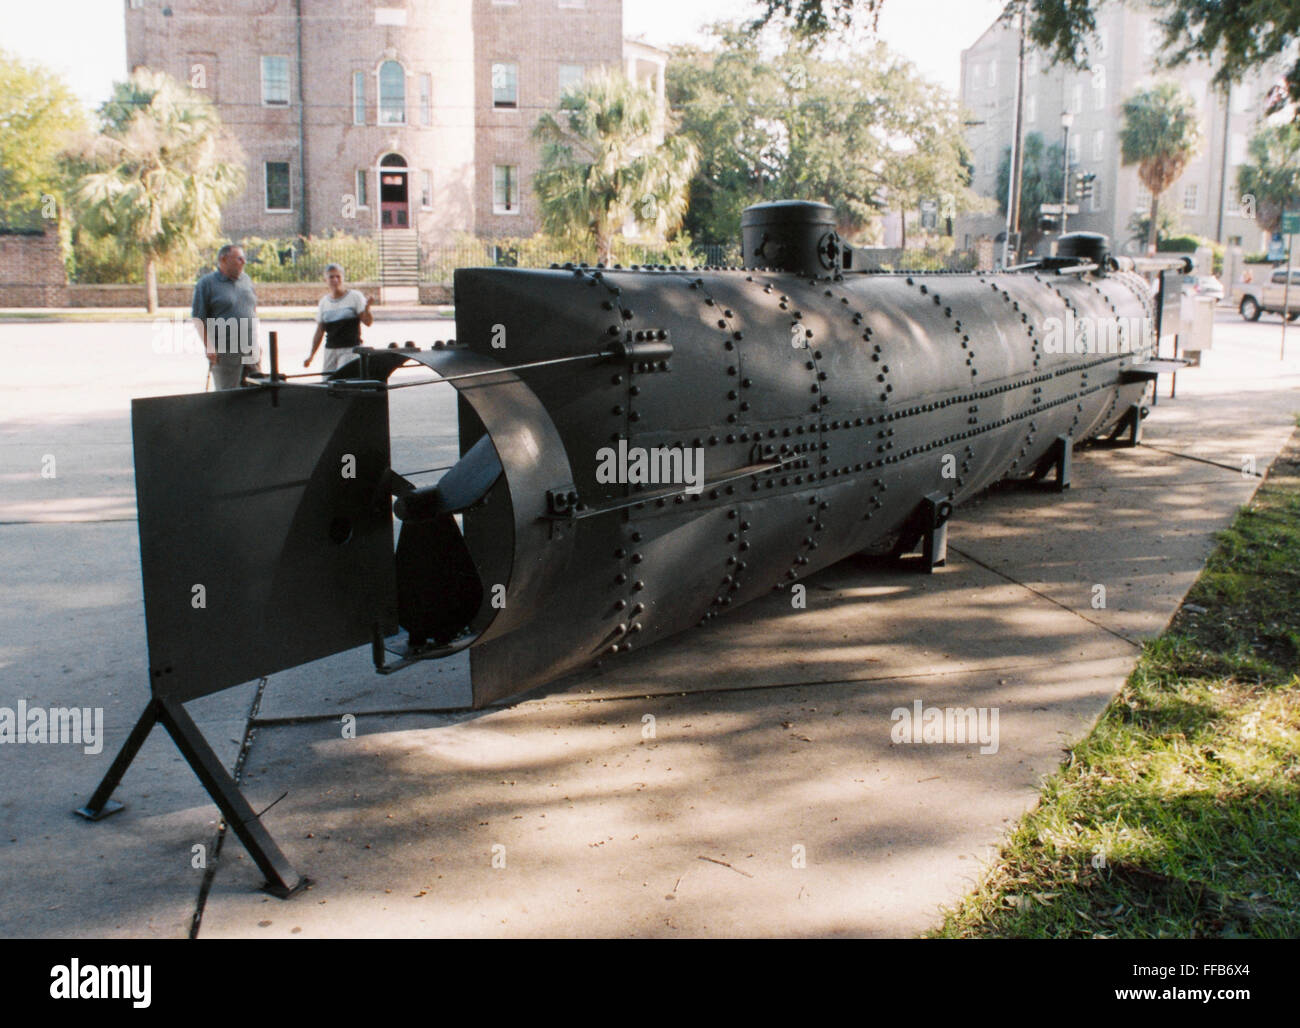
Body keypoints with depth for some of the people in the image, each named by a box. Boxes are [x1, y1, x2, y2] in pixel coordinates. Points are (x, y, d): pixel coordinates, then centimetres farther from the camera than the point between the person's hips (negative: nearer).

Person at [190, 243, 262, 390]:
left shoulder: (246, 280, 14)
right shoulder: (206, 283, -4)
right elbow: (197, 318, -7)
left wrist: (256, 342, 17)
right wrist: (209, 346, -14)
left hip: (250, 351, 6)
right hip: (224, 353, -6)